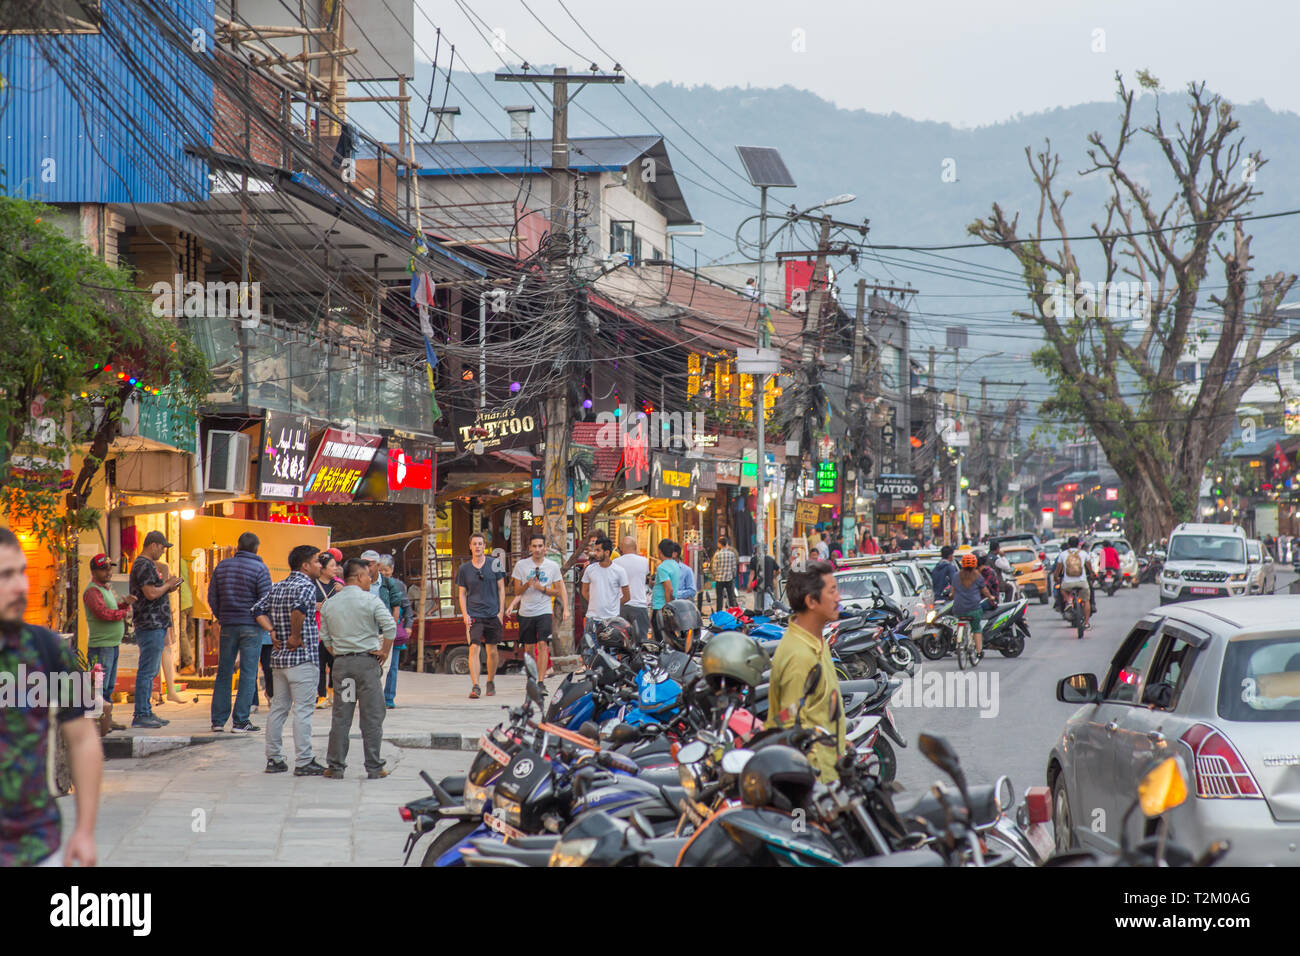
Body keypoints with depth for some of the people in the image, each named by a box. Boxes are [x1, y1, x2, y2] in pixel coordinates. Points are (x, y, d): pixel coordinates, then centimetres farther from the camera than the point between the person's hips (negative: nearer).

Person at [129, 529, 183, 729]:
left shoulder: (148, 564, 19)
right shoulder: (144, 566, -14)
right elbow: (151, 594, -22)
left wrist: (167, 587, 12)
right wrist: (168, 584, -7)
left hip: (156, 625, 11)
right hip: (150, 626, -11)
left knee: (150, 671, 13)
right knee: (147, 671, -10)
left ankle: (146, 712, 17)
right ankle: (140, 716, -9)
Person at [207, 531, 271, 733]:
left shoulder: (222, 567, 8)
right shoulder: (259, 569, -6)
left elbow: (212, 598, 8)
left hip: (227, 626, 4)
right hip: (251, 626, -4)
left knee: (224, 673, 10)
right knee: (248, 673, -1)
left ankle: (218, 720, 9)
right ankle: (240, 721, -4)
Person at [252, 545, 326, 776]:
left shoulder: (277, 587, 12)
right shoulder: (306, 586, -12)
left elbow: (258, 610, 14)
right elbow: (298, 609, -30)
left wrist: (272, 632, 7)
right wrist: (296, 636, -18)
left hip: (279, 657, 8)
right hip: (303, 658, -8)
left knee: (278, 708, 13)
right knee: (303, 710, -5)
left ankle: (273, 759, 16)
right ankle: (304, 762, -5)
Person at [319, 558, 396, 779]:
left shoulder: (329, 605, 8)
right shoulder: (371, 600, -6)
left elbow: (325, 638, 9)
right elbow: (390, 627, -16)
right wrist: (384, 651, -5)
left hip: (341, 663, 4)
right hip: (367, 661, -4)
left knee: (340, 717, 8)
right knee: (372, 717, 2)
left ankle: (335, 767, 8)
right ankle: (374, 767, 3)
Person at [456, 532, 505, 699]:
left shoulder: (494, 565, 5)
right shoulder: (464, 569, 6)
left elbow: (501, 589, 8)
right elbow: (462, 593, 9)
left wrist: (501, 611, 1)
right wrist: (465, 614, -3)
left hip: (493, 615, 1)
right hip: (474, 616, -1)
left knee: (492, 651, 7)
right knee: (474, 649, -14)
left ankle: (491, 682, 26)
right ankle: (475, 687, -18)